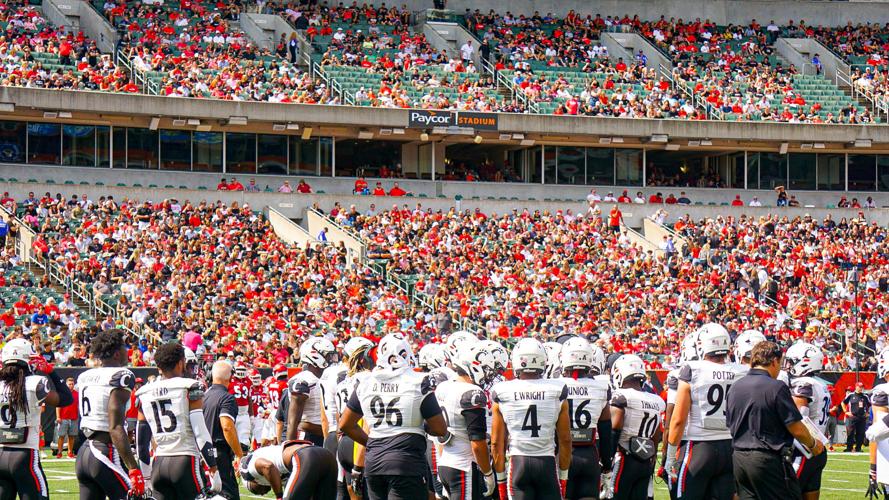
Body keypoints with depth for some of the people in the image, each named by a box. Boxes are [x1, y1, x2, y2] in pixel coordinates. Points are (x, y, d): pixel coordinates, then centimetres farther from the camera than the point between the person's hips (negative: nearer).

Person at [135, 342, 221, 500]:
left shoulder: (144, 393, 10)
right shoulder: (189, 388, -5)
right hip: (186, 462, -5)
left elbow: (141, 440, 14)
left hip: (158, 463, 5)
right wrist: (213, 470, -7)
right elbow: (200, 433, -10)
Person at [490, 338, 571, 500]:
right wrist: (563, 476, 12)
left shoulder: (502, 395, -1)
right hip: (547, 462, 0)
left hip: (518, 462, 0)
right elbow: (565, 439, 2)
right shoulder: (557, 393, -2)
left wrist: (500, 478, 10)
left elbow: (497, 442, 1)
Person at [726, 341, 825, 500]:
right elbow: (797, 430, -10)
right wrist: (813, 445, 8)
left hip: (738, 458, 7)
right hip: (768, 460, -7)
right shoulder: (776, 387, -12)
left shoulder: (735, 387, 9)